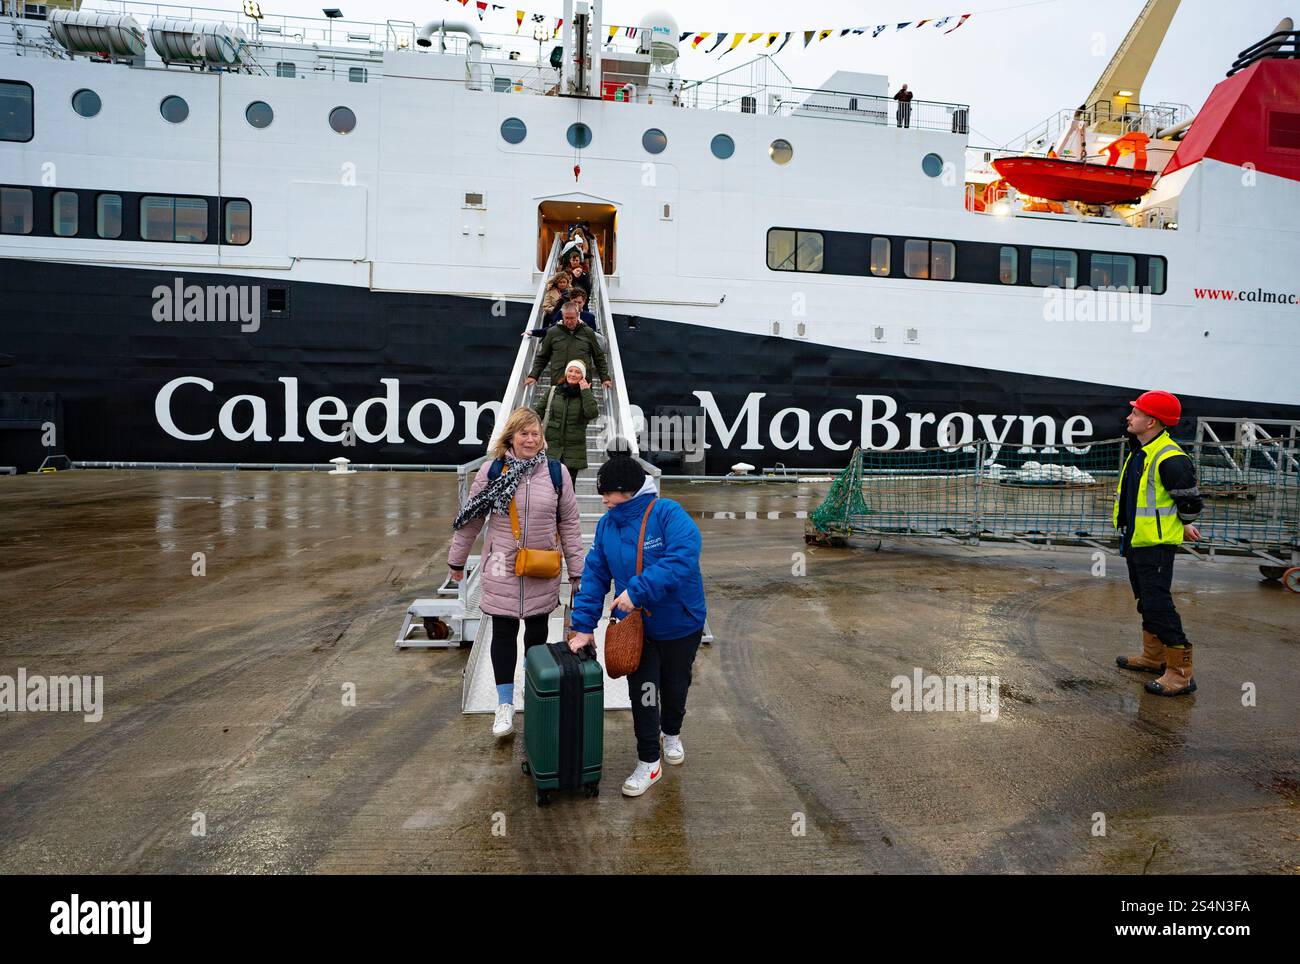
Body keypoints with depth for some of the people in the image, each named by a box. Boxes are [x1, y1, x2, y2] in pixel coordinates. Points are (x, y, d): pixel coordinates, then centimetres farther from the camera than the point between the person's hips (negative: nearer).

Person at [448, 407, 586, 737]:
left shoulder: (556, 472, -3)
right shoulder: (492, 470, -4)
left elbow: (569, 523, 2)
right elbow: (471, 518, 5)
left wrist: (577, 570, 2)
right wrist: (456, 560, 10)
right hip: (502, 568, -1)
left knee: (537, 631, 13)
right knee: (503, 633, 5)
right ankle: (505, 705, 17)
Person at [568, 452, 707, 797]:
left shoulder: (668, 514, -23)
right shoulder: (607, 524, -5)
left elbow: (682, 559, -35)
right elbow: (594, 574, -3)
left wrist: (637, 590, -37)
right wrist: (584, 624, -10)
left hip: (681, 624, -3)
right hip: (636, 626, 3)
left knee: (675, 685, 19)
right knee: (643, 692, 4)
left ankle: (671, 733, 48)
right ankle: (649, 763, 22)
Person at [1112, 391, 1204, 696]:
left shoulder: (1170, 458, -22)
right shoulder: (1139, 452, 9)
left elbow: (1190, 503, -16)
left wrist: (1182, 527, 0)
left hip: (1157, 545, -10)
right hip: (1136, 541, 10)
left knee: (1159, 605, -9)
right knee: (1146, 601, 19)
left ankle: (1180, 673, -2)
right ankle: (1153, 657, 32)